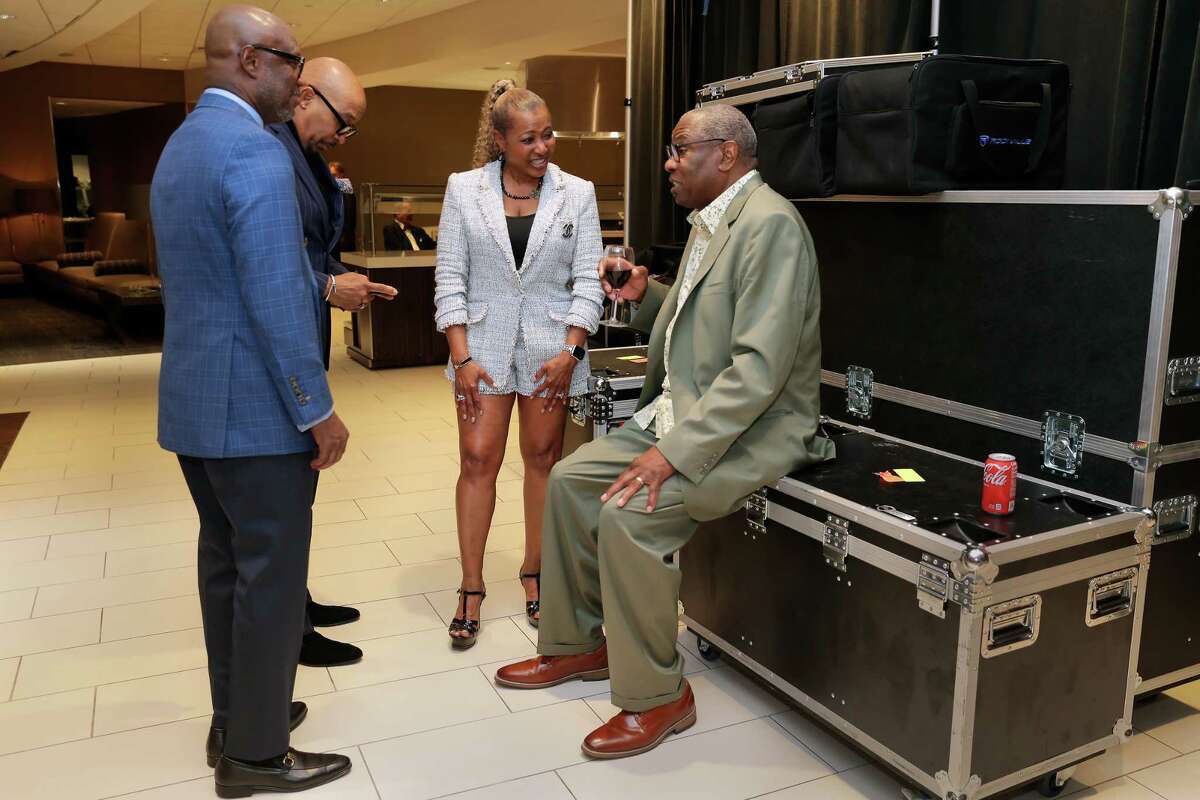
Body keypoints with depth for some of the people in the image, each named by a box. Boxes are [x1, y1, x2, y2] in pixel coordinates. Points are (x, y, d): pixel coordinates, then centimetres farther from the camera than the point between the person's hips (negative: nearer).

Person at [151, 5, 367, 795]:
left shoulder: (179, 146, 14)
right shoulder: (256, 150, -18)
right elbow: (275, 300, -23)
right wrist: (318, 410, -16)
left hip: (195, 400, 10)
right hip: (254, 407, -10)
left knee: (225, 563, 18)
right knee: (271, 578, 2)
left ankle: (235, 718, 32)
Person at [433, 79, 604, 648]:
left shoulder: (577, 193, 1)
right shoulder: (464, 189, 1)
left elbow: (587, 279, 0)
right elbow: (450, 276, -1)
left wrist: (570, 352, -10)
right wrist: (462, 357, -8)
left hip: (552, 348, 1)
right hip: (484, 345, 0)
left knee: (543, 457, 8)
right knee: (478, 459, -1)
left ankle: (535, 572, 24)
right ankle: (471, 588, 9)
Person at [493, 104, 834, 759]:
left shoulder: (770, 223, -17)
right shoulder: (709, 223, 14)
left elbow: (760, 366, -26)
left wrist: (676, 451, -28)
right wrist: (644, 297, 4)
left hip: (751, 429, -10)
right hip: (678, 411, 10)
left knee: (627, 515, -26)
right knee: (569, 477, 4)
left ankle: (655, 695, -5)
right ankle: (578, 643, 19)